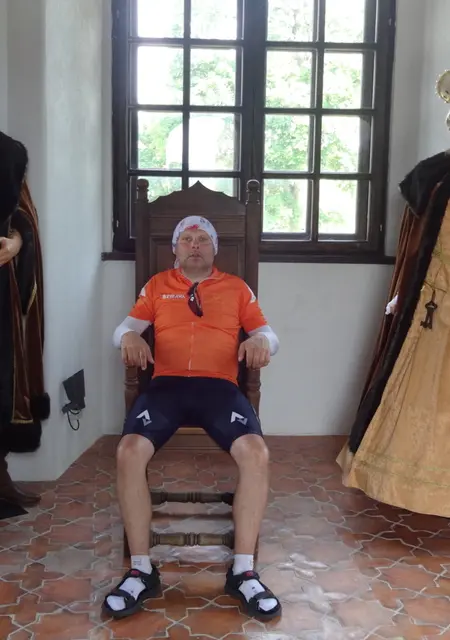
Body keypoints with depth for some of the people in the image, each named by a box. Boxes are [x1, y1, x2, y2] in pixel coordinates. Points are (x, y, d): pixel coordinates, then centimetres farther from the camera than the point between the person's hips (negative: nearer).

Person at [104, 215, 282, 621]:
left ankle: (243, 571, -15)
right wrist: (129, 337, -11)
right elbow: (126, 326, 14)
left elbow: (268, 333, 14)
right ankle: (142, 570, -13)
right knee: (129, 451, -28)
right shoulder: (157, 285, 20)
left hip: (220, 386, 0)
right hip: (167, 384, 1)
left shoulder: (236, 288, 19)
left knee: (256, 453, -29)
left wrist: (260, 341, -12)